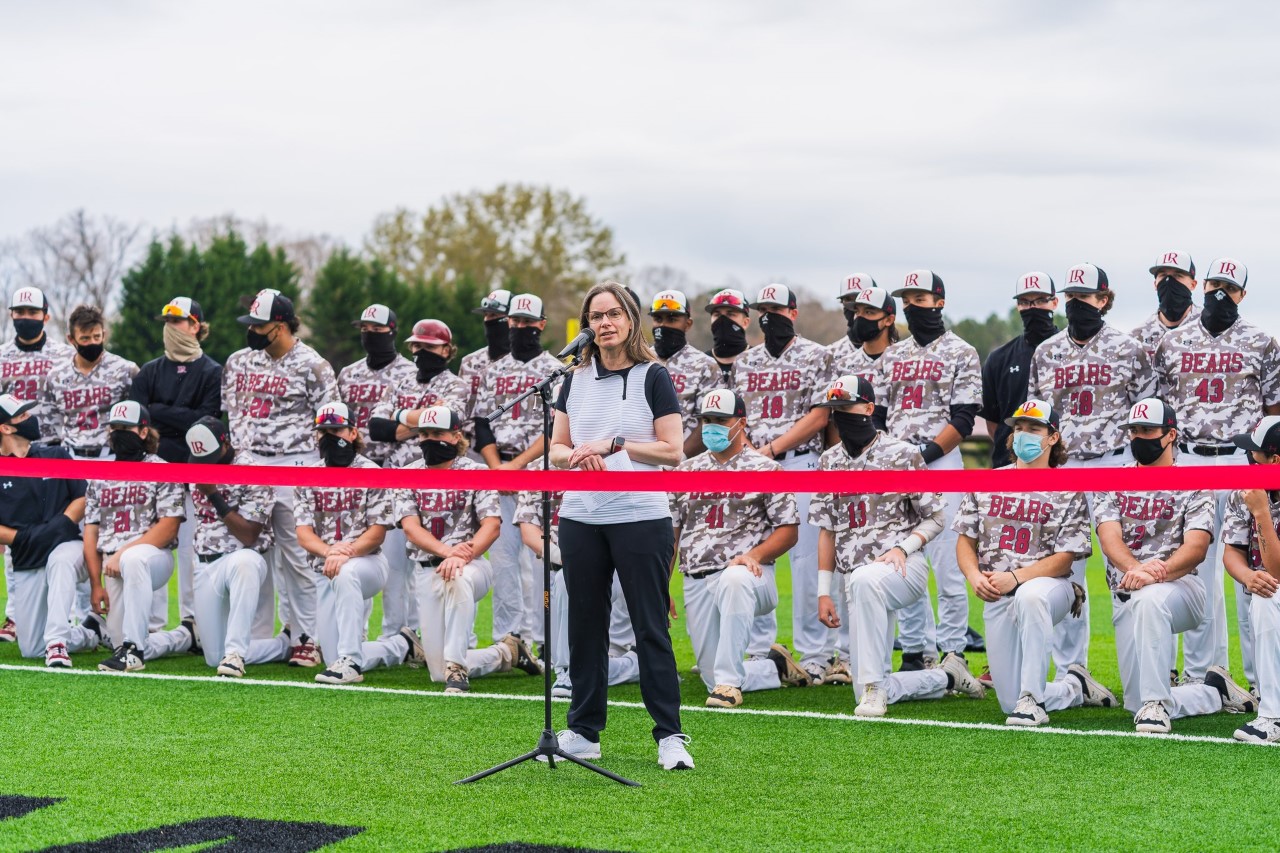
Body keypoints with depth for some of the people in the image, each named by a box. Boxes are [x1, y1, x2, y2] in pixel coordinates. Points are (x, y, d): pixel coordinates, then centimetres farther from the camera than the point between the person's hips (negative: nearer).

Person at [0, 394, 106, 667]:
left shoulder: (56, 456, 6)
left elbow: (84, 498, 3)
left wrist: (58, 526, -12)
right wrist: (24, 537, -17)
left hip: (66, 546, -1)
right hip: (25, 563, 2)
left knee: (60, 560, -41)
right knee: (31, 650, 0)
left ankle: (57, 641, -43)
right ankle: (91, 634, 24)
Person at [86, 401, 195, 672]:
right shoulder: (99, 477, 17)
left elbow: (168, 528, -8)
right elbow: (91, 531, 13)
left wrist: (122, 553, -17)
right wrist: (96, 584, 4)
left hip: (154, 556, -5)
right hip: (114, 567, 5)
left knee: (133, 559, -43)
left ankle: (132, 647, -38)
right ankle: (186, 636, 25)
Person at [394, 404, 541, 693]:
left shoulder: (475, 472, 1)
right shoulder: (409, 475, 7)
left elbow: (492, 525, -10)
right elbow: (410, 527, -4)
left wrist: (462, 556, -29)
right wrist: (447, 551, -22)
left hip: (472, 564, -3)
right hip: (427, 570, 3)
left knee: (458, 580, -43)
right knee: (439, 672, -3)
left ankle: (456, 668, -37)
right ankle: (507, 653, 23)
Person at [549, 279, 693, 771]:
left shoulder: (653, 377, -1)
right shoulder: (575, 380, 12)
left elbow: (672, 451, -7)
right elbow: (556, 448, 12)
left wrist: (614, 445, -16)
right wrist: (578, 455, -10)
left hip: (641, 518, -4)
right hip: (581, 518, 4)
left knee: (651, 628, -3)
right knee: (585, 625, 8)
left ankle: (670, 735, 2)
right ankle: (583, 731, 17)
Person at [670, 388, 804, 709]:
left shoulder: (765, 469, 4)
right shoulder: (685, 471, 15)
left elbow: (788, 532, -1)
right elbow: (669, 534, 14)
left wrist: (754, 555, -19)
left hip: (746, 576, -5)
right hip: (696, 584, 5)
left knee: (734, 579, -43)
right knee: (713, 679, -1)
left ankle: (729, 681, -35)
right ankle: (776, 667, 27)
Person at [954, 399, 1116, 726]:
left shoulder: (1068, 493, -1)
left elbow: (1064, 559, -8)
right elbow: (965, 540, 12)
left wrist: (1015, 578, -22)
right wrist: (975, 577, -9)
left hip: (1050, 586, -4)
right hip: (996, 600, 4)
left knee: (1029, 596, -44)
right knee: (1010, 704, -1)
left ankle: (1032, 698, -35)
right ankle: (1075, 686, 29)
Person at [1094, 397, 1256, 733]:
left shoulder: (1193, 485, 3)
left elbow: (1196, 547, -12)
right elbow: (1109, 538, -7)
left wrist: (1156, 574, -32)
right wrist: (1136, 568, -30)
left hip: (1180, 587, -4)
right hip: (1125, 596, 4)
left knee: (1148, 599, -41)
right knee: (1137, 704, -2)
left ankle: (1156, 702, -34)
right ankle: (1215, 692, 24)